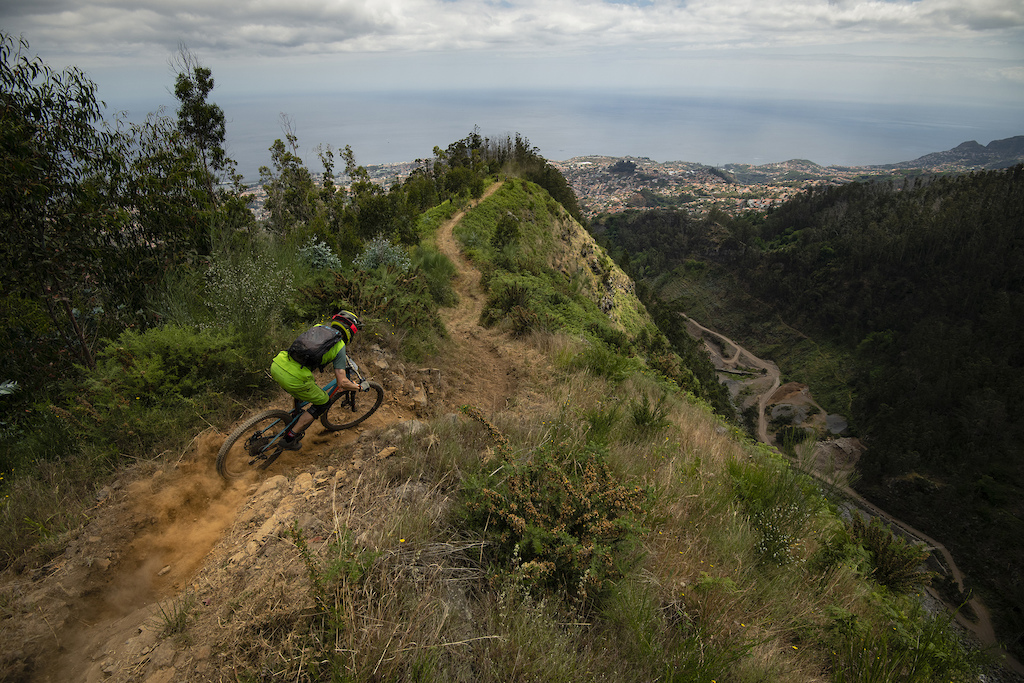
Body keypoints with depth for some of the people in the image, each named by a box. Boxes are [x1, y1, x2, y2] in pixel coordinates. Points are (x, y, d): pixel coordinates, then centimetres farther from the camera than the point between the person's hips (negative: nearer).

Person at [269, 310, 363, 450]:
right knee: (322, 402, 17)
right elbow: (342, 383, -1)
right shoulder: (340, 348, 2)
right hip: (293, 379, -7)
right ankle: (290, 437, 18)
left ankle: (298, 417, 51)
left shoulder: (319, 327, 19)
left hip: (276, 365, 7)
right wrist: (357, 387, 20)